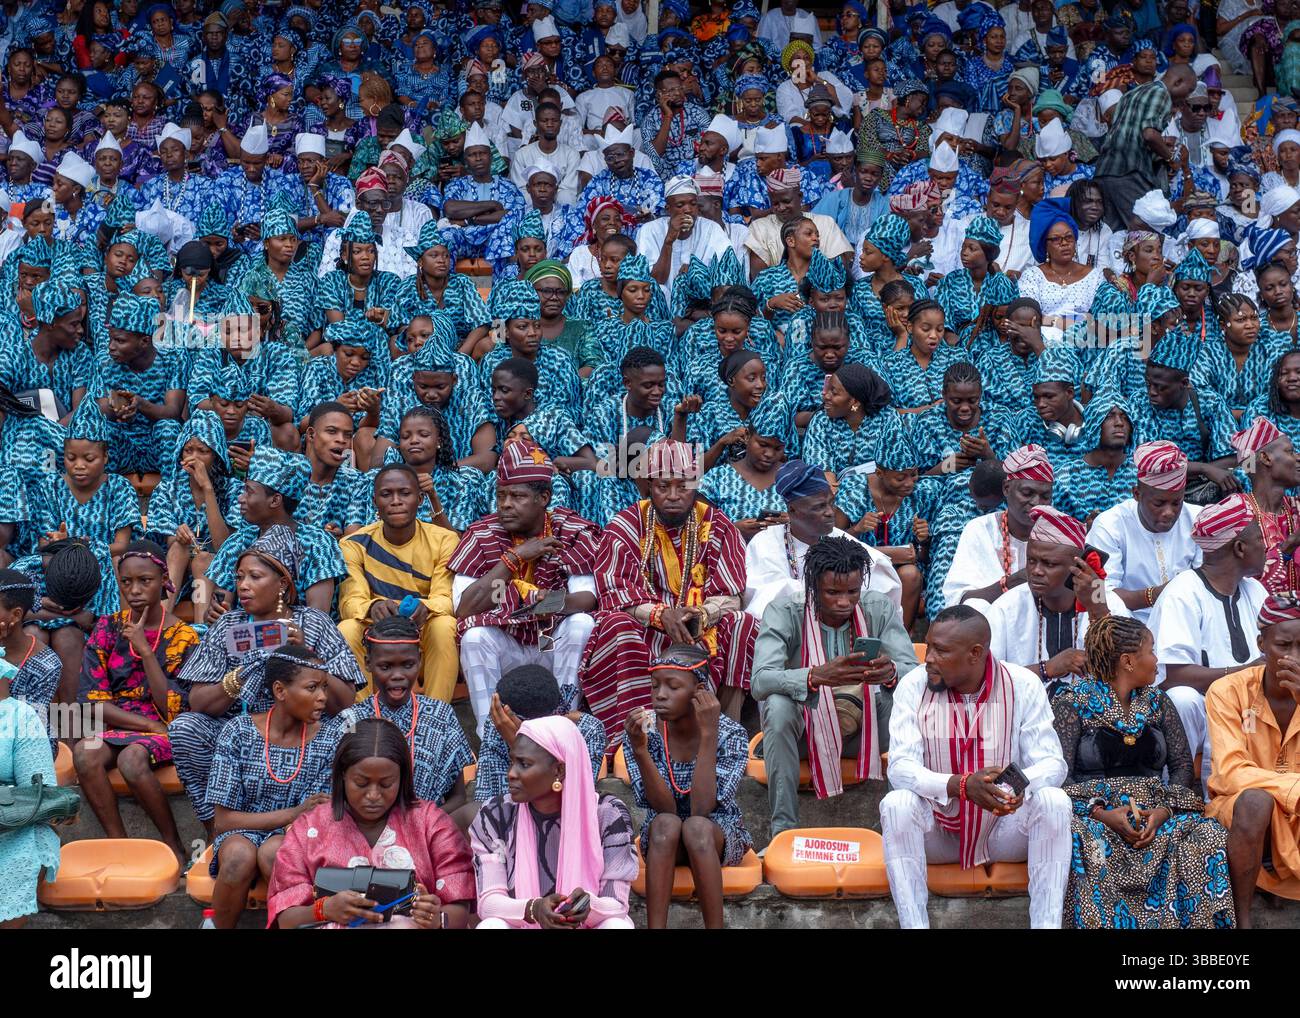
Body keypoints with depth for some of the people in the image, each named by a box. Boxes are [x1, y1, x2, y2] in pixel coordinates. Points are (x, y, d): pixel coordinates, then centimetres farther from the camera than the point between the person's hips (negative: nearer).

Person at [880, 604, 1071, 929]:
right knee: (896, 803, -30)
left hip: (1004, 829, 0)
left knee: (1053, 801, -27)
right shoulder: (913, 686, -11)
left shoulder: (1023, 685, -10)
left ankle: (1047, 924, -26)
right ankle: (913, 924, -29)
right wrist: (961, 785, -38)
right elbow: (900, 767, -20)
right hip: (937, 833, 0)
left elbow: (1052, 763, -13)